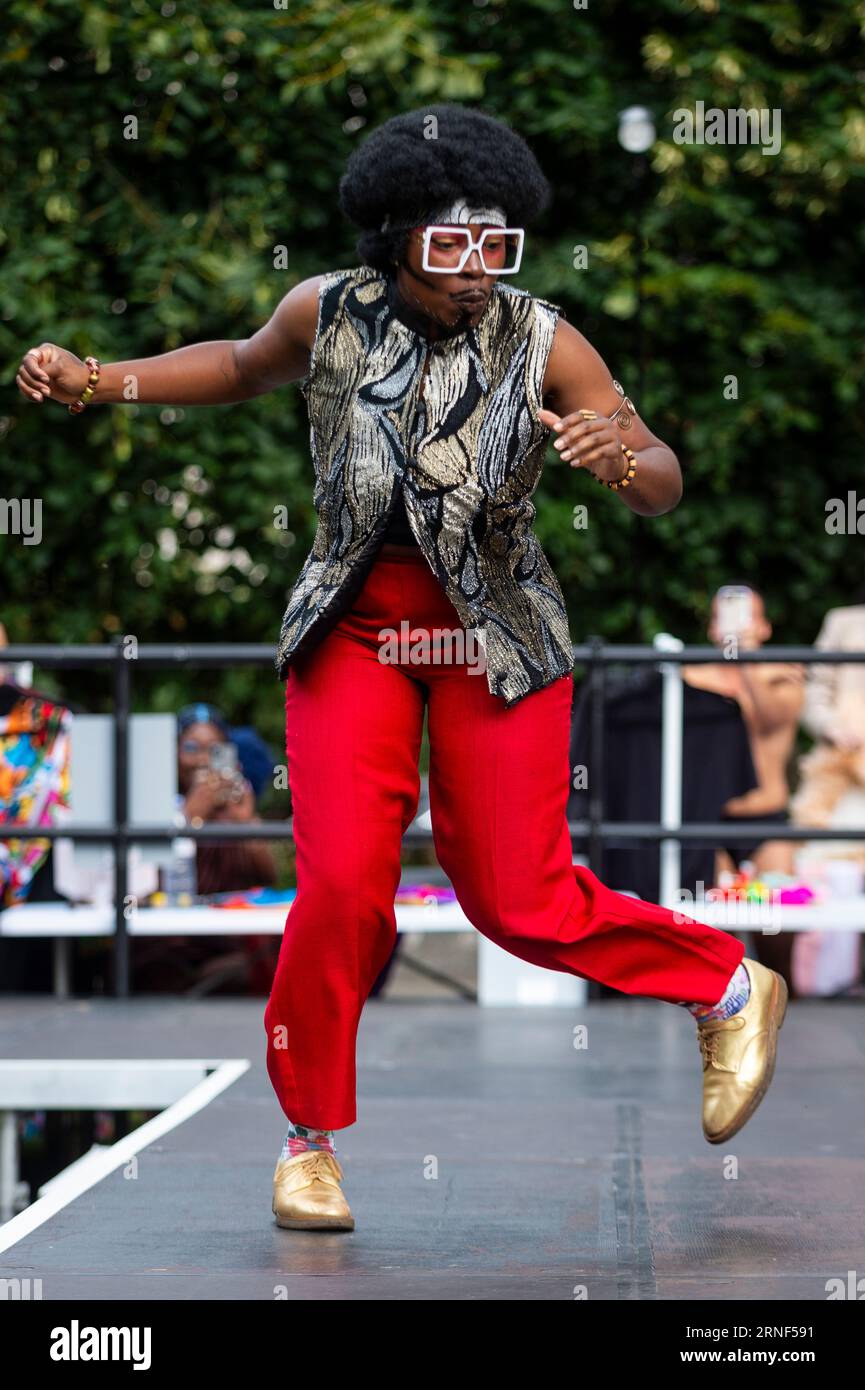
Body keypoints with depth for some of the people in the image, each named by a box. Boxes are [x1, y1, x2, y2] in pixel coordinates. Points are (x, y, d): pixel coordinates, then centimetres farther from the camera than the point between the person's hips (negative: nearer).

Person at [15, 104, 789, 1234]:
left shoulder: (544, 345, -13)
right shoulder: (327, 314, -8)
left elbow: (663, 484, -11)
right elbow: (247, 367, 15)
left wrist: (619, 458, -34)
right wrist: (95, 380, 7)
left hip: (494, 638, -1)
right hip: (354, 629, 1)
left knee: (517, 901, -2)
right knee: (342, 884, -11)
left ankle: (729, 988, 25)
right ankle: (313, 1133, 10)